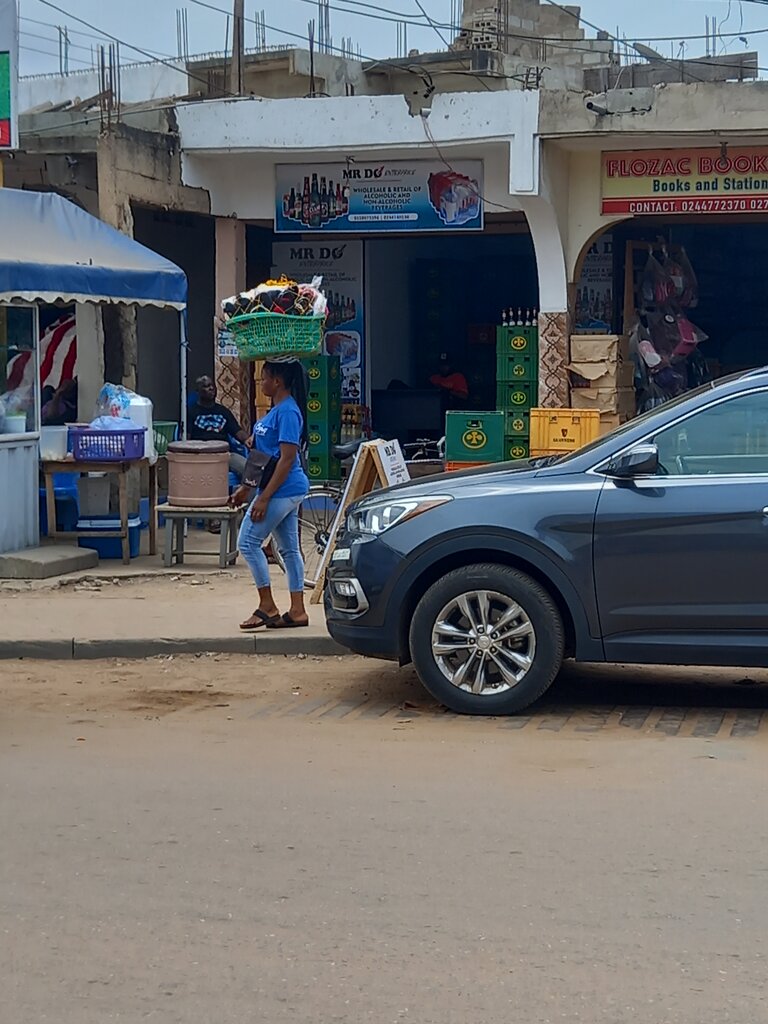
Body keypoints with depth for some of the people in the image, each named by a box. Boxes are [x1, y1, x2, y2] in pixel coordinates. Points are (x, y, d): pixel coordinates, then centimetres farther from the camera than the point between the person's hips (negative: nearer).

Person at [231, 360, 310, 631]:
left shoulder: (288, 412, -17)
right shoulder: (277, 409, 14)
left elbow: (287, 459, -22)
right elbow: (266, 456, 20)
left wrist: (264, 497, -22)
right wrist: (246, 488, 20)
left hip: (282, 491, -10)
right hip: (288, 492, 10)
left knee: (248, 542, -6)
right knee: (289, 548, 10)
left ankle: (267, 606, -1)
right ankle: (297, 610, 12)